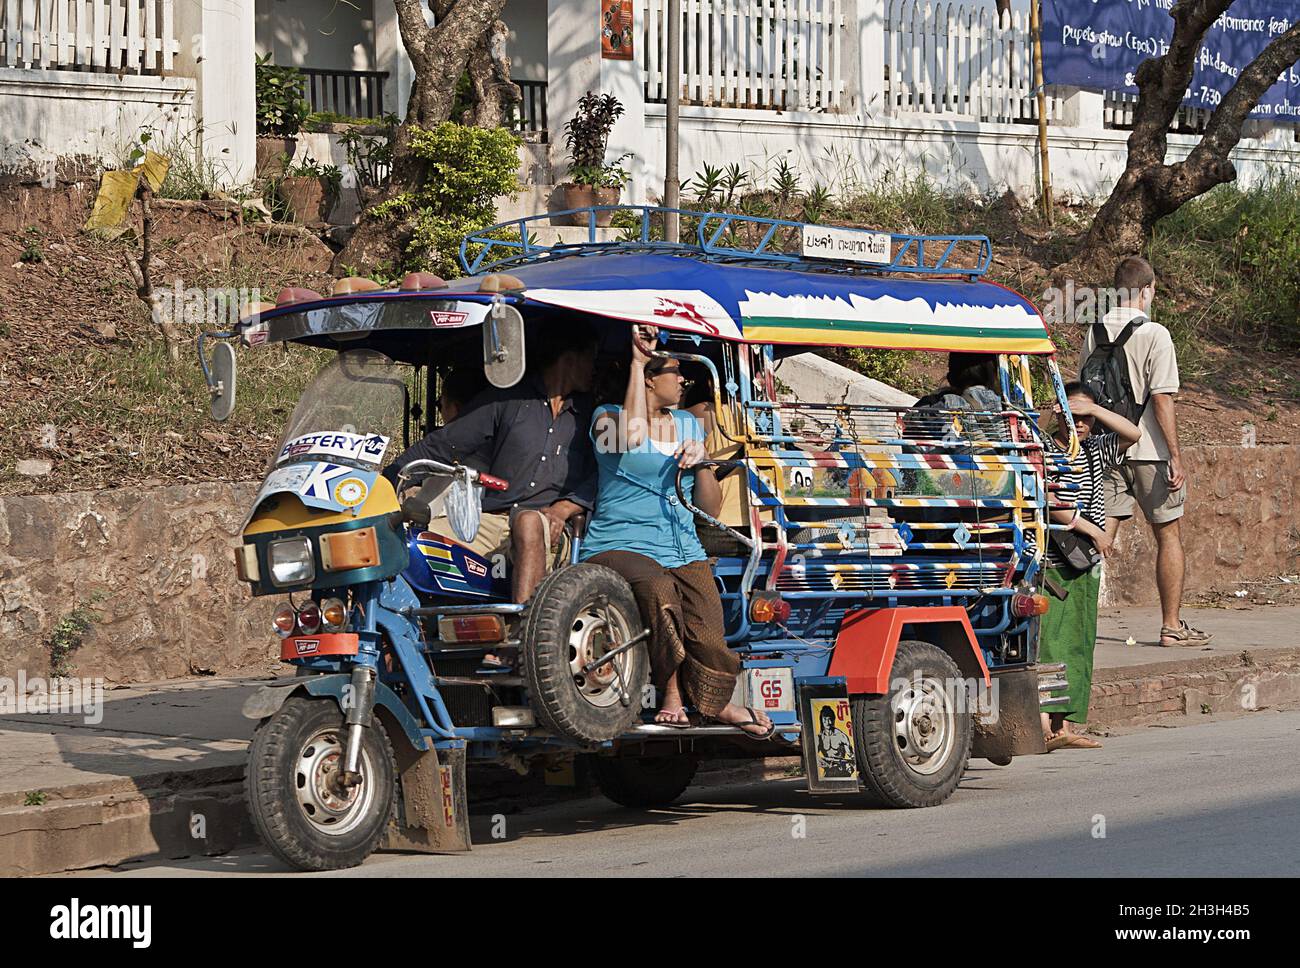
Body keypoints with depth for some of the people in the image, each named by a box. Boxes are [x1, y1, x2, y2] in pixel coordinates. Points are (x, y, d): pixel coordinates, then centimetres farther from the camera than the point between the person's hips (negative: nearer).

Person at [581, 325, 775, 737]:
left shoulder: (688, 424, 21)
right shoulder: (607, 416, 5)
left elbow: (710, 507, 20)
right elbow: (630, 436, -22)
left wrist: (701, 463, -2)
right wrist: (637, 363, -12)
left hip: (684, 552, 5)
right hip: (621, 545, -5)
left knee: (709, 640, -21)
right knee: (658, 589, -39)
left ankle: (718, 704, 9)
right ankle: (671, 693, -23)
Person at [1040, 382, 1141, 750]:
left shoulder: (1094, 451, 12)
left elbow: (1132, 434, -1)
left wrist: (1092, 408, -9)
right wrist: (1092, 530, -14)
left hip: (1086, 566, 7)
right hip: (1048, 564, -7)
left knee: (1078, 643, 5)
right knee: (1047, 639, -14)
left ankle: (1063, 727, 7)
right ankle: (1044, 727, -21)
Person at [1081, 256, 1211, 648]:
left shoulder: (1095, 332, 6)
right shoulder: (1154, 334, -11)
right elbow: (1162, 399, -15)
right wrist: (1175, 457, -13)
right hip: (1148, 451, -5)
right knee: (1168, 535, 8)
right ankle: (1172, 626, 10)